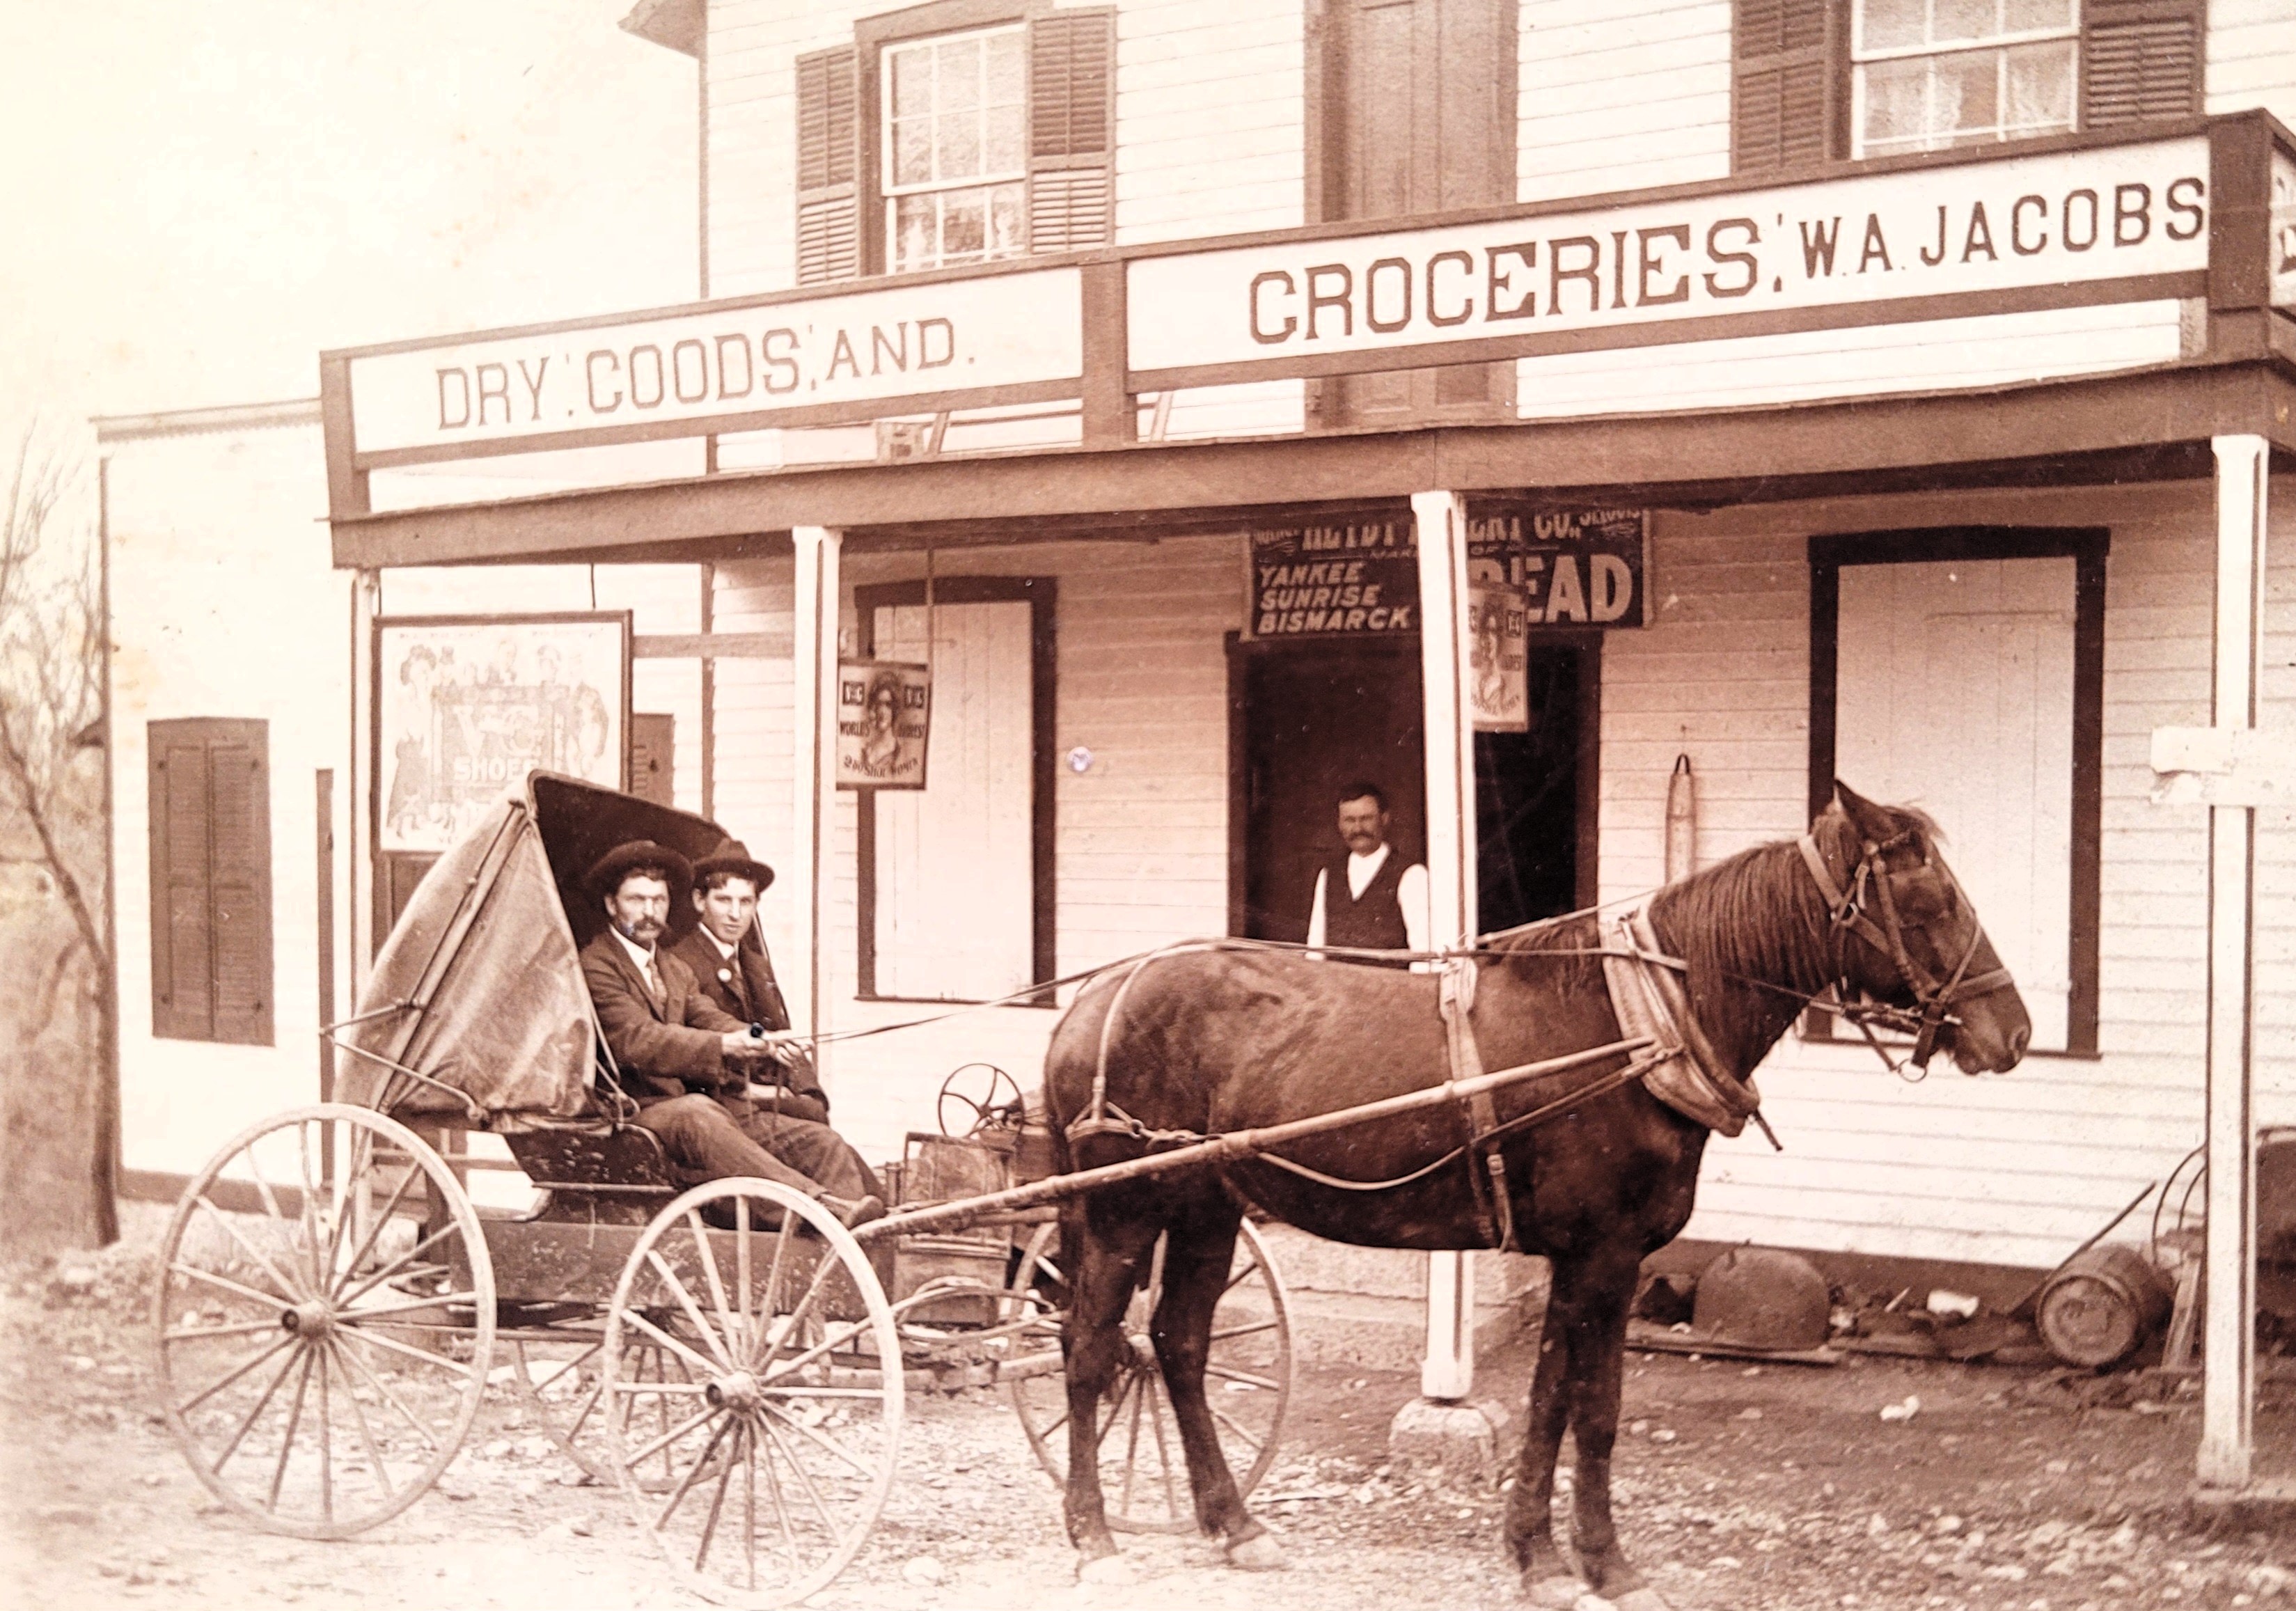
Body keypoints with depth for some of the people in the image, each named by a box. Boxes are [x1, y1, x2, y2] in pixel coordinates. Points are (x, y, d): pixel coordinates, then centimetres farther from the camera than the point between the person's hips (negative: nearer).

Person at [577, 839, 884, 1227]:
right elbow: (636, 1039, -18)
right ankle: (819, 1203, -53)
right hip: (638, 1114, -8)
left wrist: (754, 1042, -17)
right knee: (697, 1114, -39)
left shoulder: (674, 969, 25)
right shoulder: (596, 966, -2)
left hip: (699, 1107, 8)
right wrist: (720, 1047, -31)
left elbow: (708, 1017, 6)